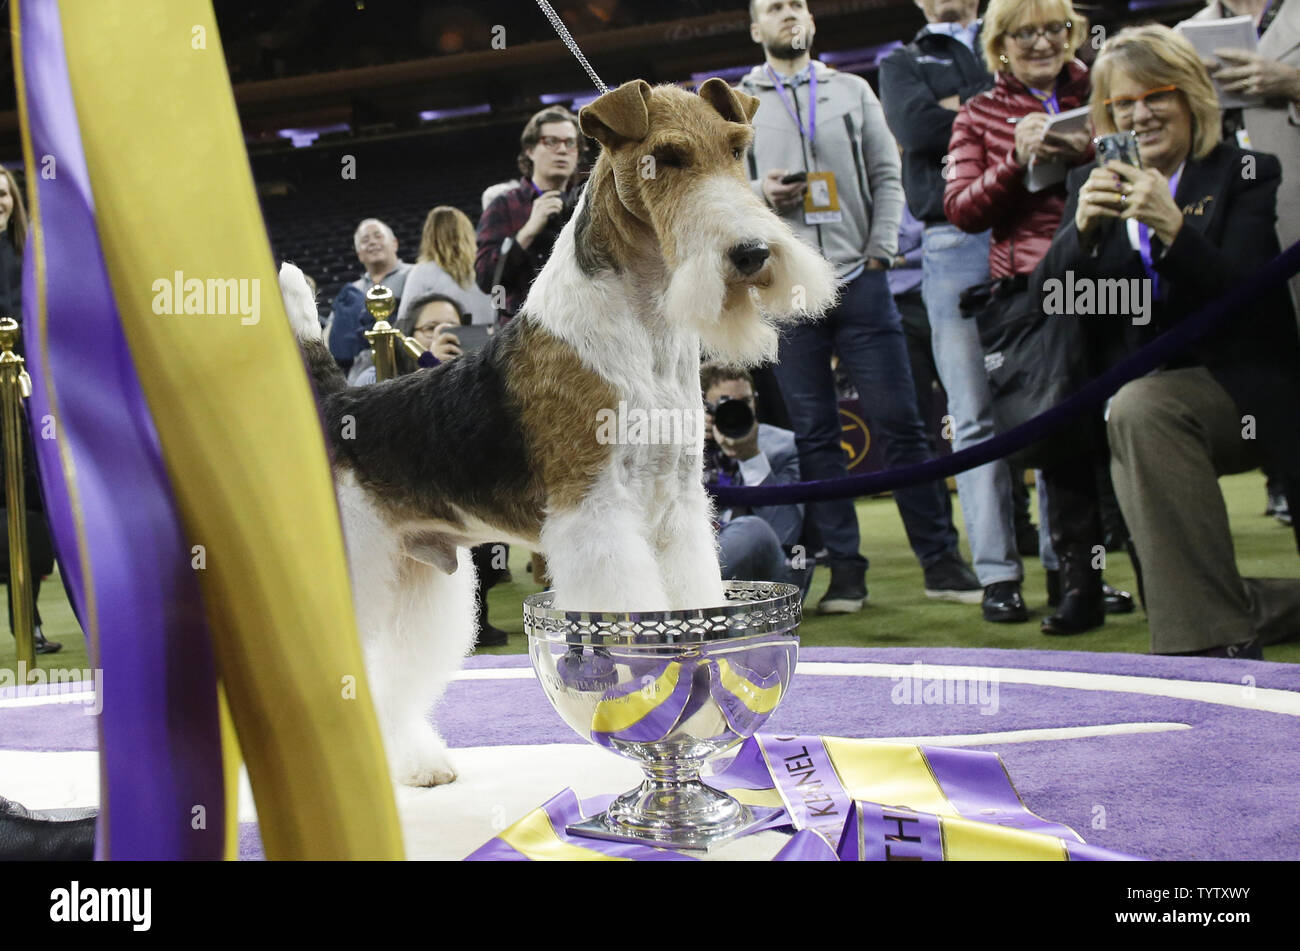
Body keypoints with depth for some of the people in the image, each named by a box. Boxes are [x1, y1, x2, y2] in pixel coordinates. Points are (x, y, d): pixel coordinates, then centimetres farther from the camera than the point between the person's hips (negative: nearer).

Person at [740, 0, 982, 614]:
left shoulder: (852, 91, 15)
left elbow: (887, 176, 11)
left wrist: (879, 252, -2)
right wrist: (756, 193, -9)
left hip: (859, 281, 0)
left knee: (900, 421, -1)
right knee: (814, 434, 1)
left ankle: (939, 560, 7)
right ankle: (845, 570, 8)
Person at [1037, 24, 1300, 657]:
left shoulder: (1246, 173, 1)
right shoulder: (1093, 183, 11)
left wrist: (1173, 228, -27)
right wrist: (1082, 228, -18)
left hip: (1238, 390, -4)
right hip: (1137, 389, 4)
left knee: (1138, 408, -33)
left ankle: (1218, 638, -26)